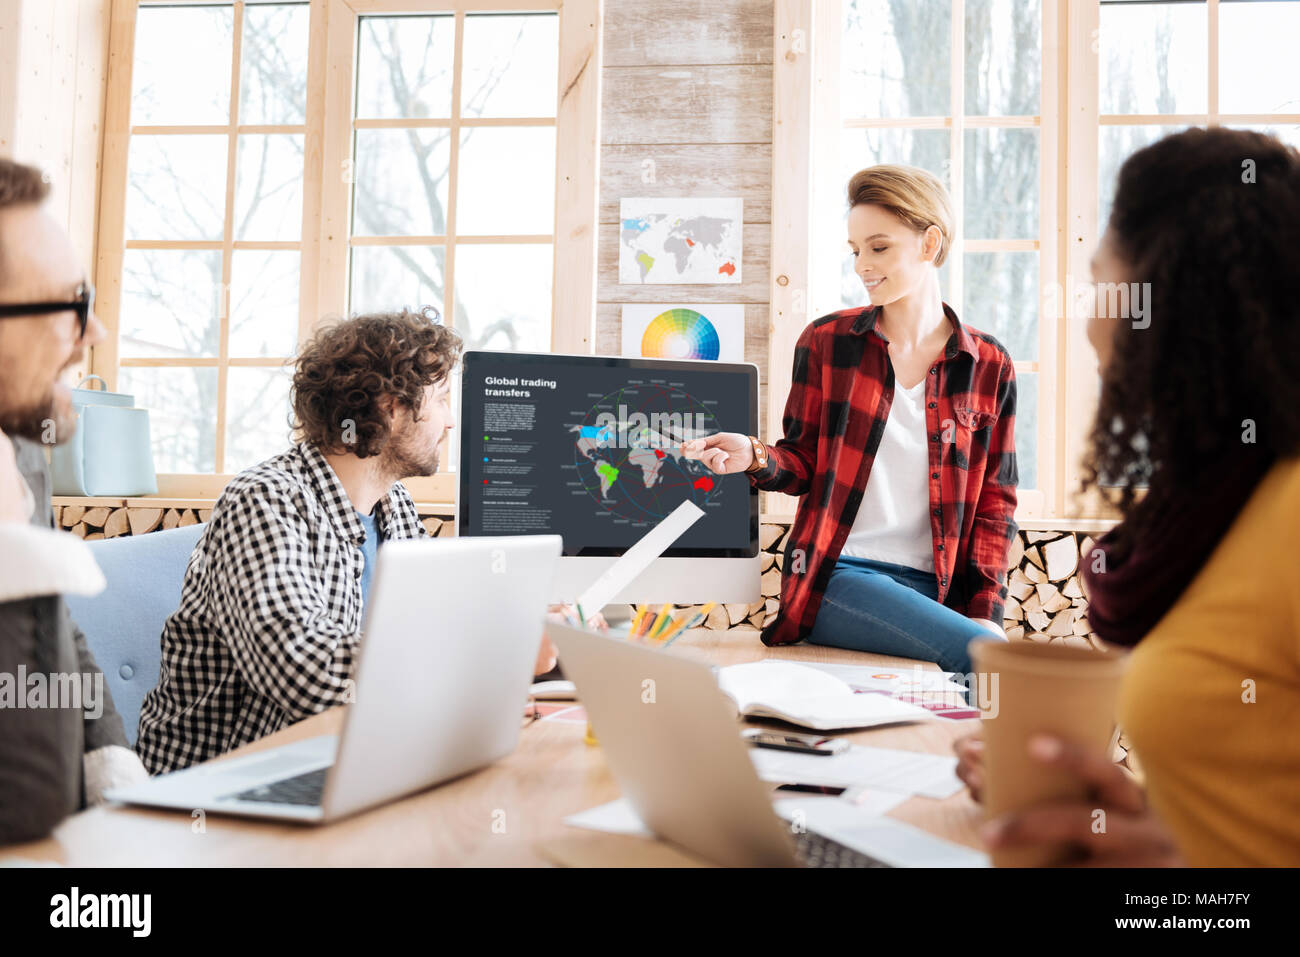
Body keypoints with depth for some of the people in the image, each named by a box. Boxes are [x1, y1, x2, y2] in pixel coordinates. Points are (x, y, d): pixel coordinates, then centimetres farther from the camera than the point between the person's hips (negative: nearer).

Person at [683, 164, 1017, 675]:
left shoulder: (988, 365, 8)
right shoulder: (826, 341, 6)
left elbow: (994, 502, 9)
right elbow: (806, 464, 9)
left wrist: (984, 608, -2)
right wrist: (756, 457, -13)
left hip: (934, 589, 3)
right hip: (838, 575, -3)